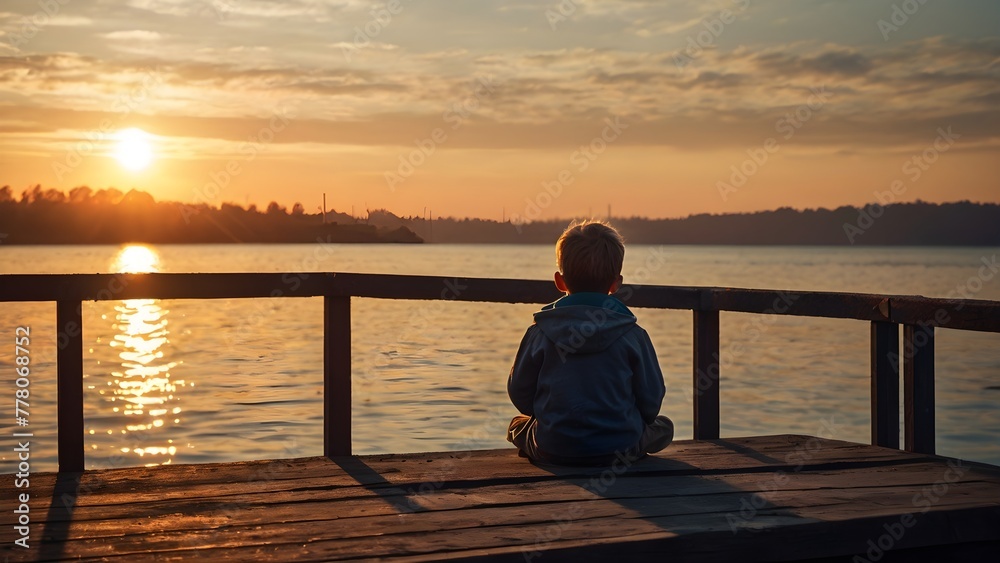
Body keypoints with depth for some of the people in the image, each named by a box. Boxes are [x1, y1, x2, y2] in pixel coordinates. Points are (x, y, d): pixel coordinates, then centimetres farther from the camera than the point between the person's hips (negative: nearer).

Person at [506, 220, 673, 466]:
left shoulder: (540, 334, -7)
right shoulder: (632, 335, -8)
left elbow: (520, 394, 0)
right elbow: (651, 402, -2)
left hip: (553, 450, 0)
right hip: (620, 448, 0)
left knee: (517, 425, 31)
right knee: (663, 427, 28)